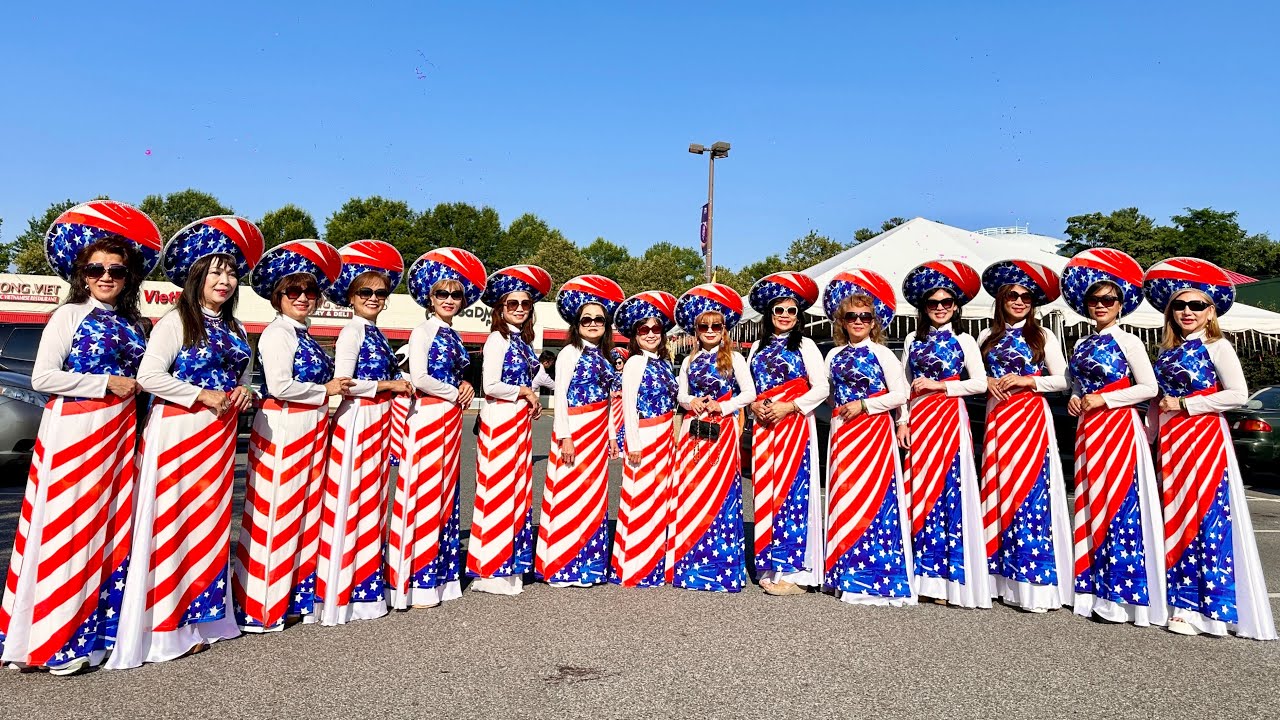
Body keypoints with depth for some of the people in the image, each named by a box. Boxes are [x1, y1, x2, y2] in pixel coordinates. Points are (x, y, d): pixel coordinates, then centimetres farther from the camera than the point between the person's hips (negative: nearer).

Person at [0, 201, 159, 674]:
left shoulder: (131, 323, 14)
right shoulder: (69, 315, -2)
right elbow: (42, 378, -10)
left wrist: (137, 387, 4)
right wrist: (107, 384, -12)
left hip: (120, 431, 6)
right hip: (73, 430, -6)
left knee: (112, 526, 9)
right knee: (68, 526, -3)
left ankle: (99, 625, 20)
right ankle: (54, 637, 9)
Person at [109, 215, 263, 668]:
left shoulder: (235, 329, 16)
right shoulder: (176, 322, -5)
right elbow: (148, 376, -14)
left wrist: (244, 394, 2)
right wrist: (202, 396, -15)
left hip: (219, 436, 7)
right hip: (178, 433, -6)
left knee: (211, 520, 9)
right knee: (171, 524, -3)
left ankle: (198, 617, 20)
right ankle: (166, 628, 6)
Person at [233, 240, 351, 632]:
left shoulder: (305, 336, 16)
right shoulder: (277, 334, -10)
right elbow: (280, 386, -19)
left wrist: (336, 388, 3)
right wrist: (325, 390, -10)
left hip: (312, 429, 9)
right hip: (282, 427, -9)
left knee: (305, 510, 13)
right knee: (276, 513, -2)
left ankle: (296, 595, 25)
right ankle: (262, 605, 10)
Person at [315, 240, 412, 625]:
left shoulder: (377, 334, 15)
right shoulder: (351, 333, -9)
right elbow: (344, 383, -17)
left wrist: (401, 385, 4)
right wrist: (389, 385, -11)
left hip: (380, 421, 9)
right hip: (357, 420, -9)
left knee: (373, 499, 13)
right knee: (350, 502, -3)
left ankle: (368, 584, 23)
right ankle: (344, 591, 7)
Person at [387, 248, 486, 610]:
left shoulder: (453, 336, 16)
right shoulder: (423, 332, -6)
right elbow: (418, 378, -16)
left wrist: (465, 387, -1)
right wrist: (455, 394, -7)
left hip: (450, 419, 8)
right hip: (427, 417, -8)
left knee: (446, 492, 10)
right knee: (423, 493, -5)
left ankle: (439, 573, 20)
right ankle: (417, 580, 5)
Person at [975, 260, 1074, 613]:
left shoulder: (1043, 336, 3)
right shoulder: (987, 336, 11)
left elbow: (1063, 379, -1)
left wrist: (1027, 380, -15)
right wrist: (988, 382, -6)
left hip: (1032, 417, -3)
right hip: (997, 418, 3)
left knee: (1031, 489, -7)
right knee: (997, 488, 3)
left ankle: (1034, 582, 1)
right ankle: (1002, 575, 12)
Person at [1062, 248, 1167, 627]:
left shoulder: (1127, 341, -4)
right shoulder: (1082, 344, 14)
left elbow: (1149, 387, -7)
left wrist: (1103, 400, -14)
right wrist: (1075, 401, 1)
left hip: (1119, 427, -6)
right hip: (1088, 430, 7)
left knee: (1119, 505, -6)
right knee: (1089, 503, 8)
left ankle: (1120, 593, 2)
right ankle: (1093, 588, 16)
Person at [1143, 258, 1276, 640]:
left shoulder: (1217, 346, -4)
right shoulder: (1167, 350, 13)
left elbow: (1238, 394, -13)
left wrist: (1184, 404, -13)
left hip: (1205, 438, -6)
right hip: (1171, 442, 6)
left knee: (1208, 516, -5)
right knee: (1175, 517, 9)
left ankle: (1210, 604, 4)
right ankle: (1183, 601, 19)